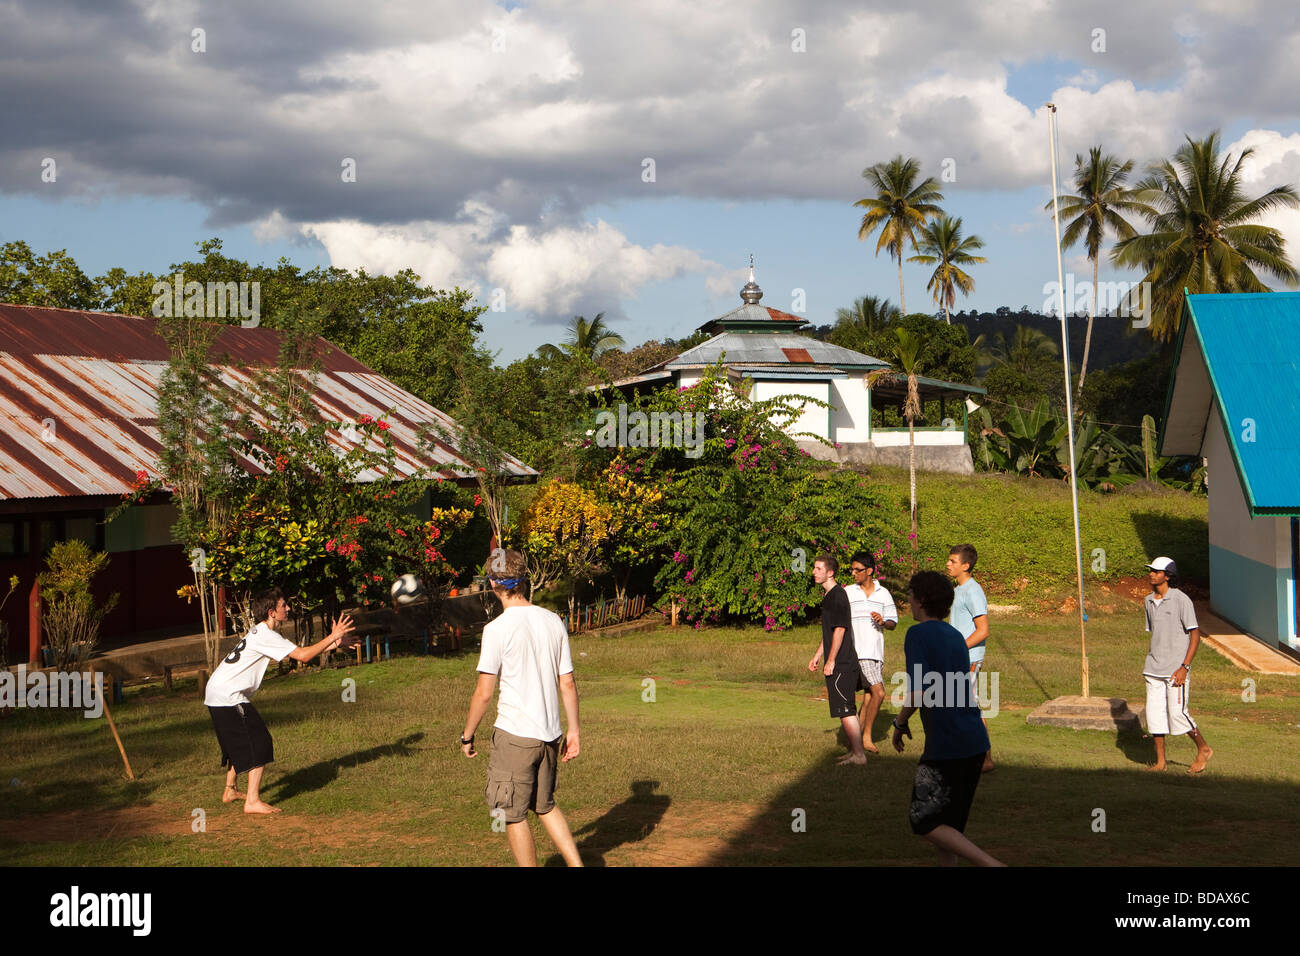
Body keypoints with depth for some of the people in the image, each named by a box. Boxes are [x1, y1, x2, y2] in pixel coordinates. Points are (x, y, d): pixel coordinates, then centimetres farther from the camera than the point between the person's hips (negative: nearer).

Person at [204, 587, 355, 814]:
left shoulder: (263, 632, 15)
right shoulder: (265, 635, -17)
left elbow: (302, 652, 15)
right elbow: (303, 656, -21)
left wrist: (333, 642, 7)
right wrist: (332, 637, -15)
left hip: (217, 693, 11)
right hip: (228, 696, -11)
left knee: (240, 743, 24)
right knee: (259, 742, -10)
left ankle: (230, 791, 35)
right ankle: (253, 801, -13)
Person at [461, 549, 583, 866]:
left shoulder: (497, 628, -13)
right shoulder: (553, 621, 4)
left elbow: (484, 693, -12)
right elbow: (568, 684, 8)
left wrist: (467, 735, 0)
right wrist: (574, 731, 16)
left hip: (514, 735, -6)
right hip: (549, 733, 6)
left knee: (513, 815, 6)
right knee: (545, 805, 23)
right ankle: (576, 865, 16)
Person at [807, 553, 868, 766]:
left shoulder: (837, 595, -15)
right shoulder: (829, 596, 16)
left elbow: (840, 630, -19)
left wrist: (831, 661, -18)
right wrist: (817, 656, 27)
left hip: (841, 664, -10)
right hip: (843, 663, 10)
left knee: (845, 709, -8)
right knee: (847, 709, 14)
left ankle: (858, 754, -6)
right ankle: (854, 750, 20)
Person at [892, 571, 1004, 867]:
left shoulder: (917, 634, -10)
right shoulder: (956, 636, 15)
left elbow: (920, 692, -19)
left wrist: (900, 723, -3)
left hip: (946, 745, -8)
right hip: (976, 741, 8)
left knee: (925, 822, 0)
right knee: (947, 821, 18)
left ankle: (991, 864, -13)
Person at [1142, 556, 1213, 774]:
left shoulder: (1181, 600, -11)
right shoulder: (1149, 601, 11)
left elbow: (1195, 635, -12)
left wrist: (1184, 667, -18)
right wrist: (1148, 661, 16)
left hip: (1176, 668, -7)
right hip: (1154, 668, 7)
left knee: (1177, 713, -9)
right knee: (1154, 713, 3)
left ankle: (1203, 749, 13)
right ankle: (1160, 762, 10)